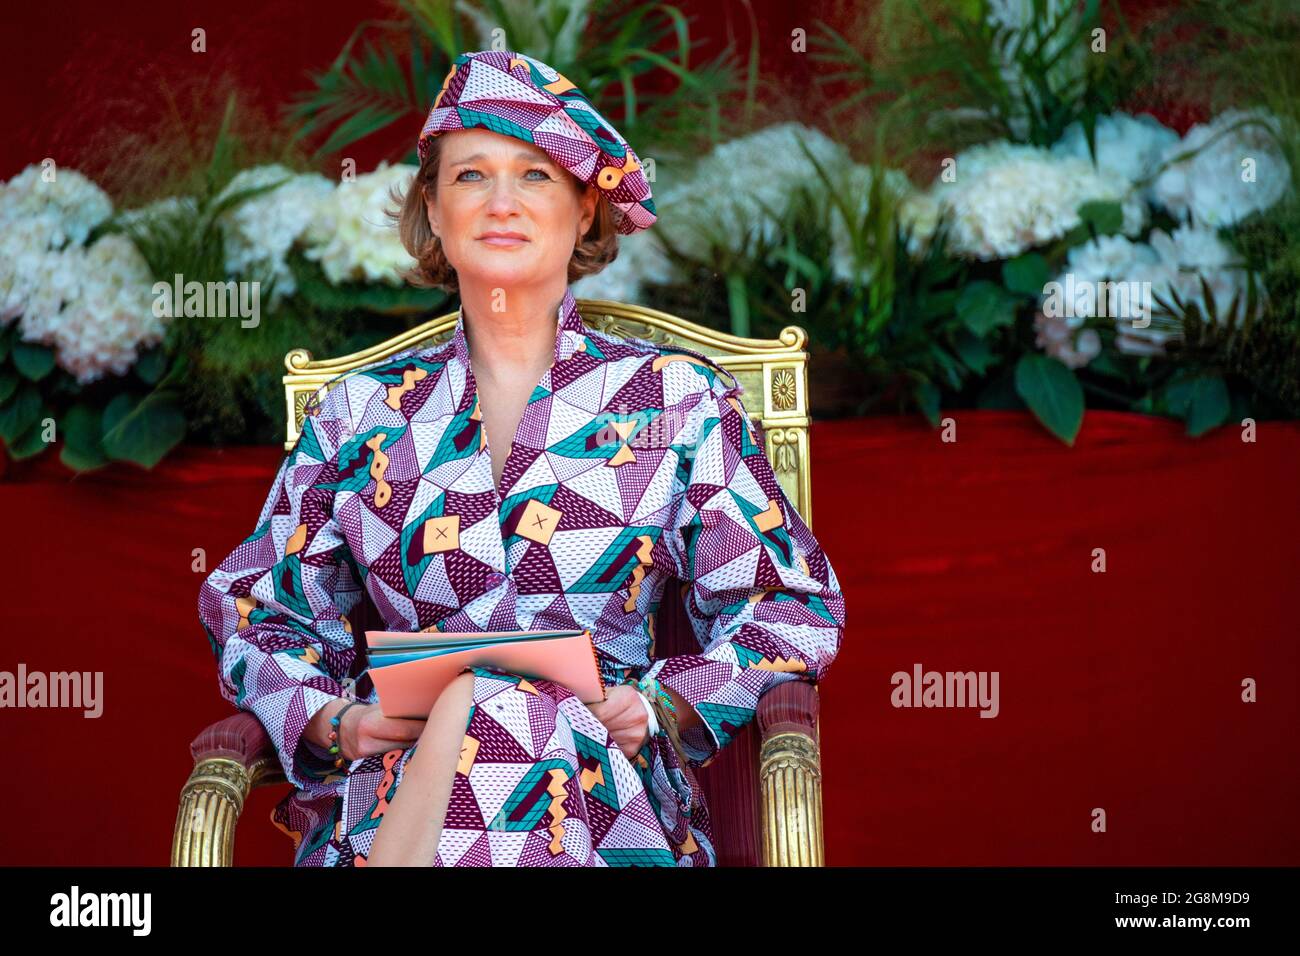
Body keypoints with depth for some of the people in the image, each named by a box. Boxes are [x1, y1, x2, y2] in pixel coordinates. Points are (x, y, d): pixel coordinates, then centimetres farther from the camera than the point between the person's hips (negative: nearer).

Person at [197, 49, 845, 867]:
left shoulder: (676, 396, 11)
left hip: (605, 795, -1)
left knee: (487, 702, -36)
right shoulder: (362, 411, 15)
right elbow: (257, 613, 17)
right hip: (390, 796, 1)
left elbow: (794, 608, 9)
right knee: (477, 689, -36)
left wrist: (663, 707, -8)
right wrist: (334, 722, -4)